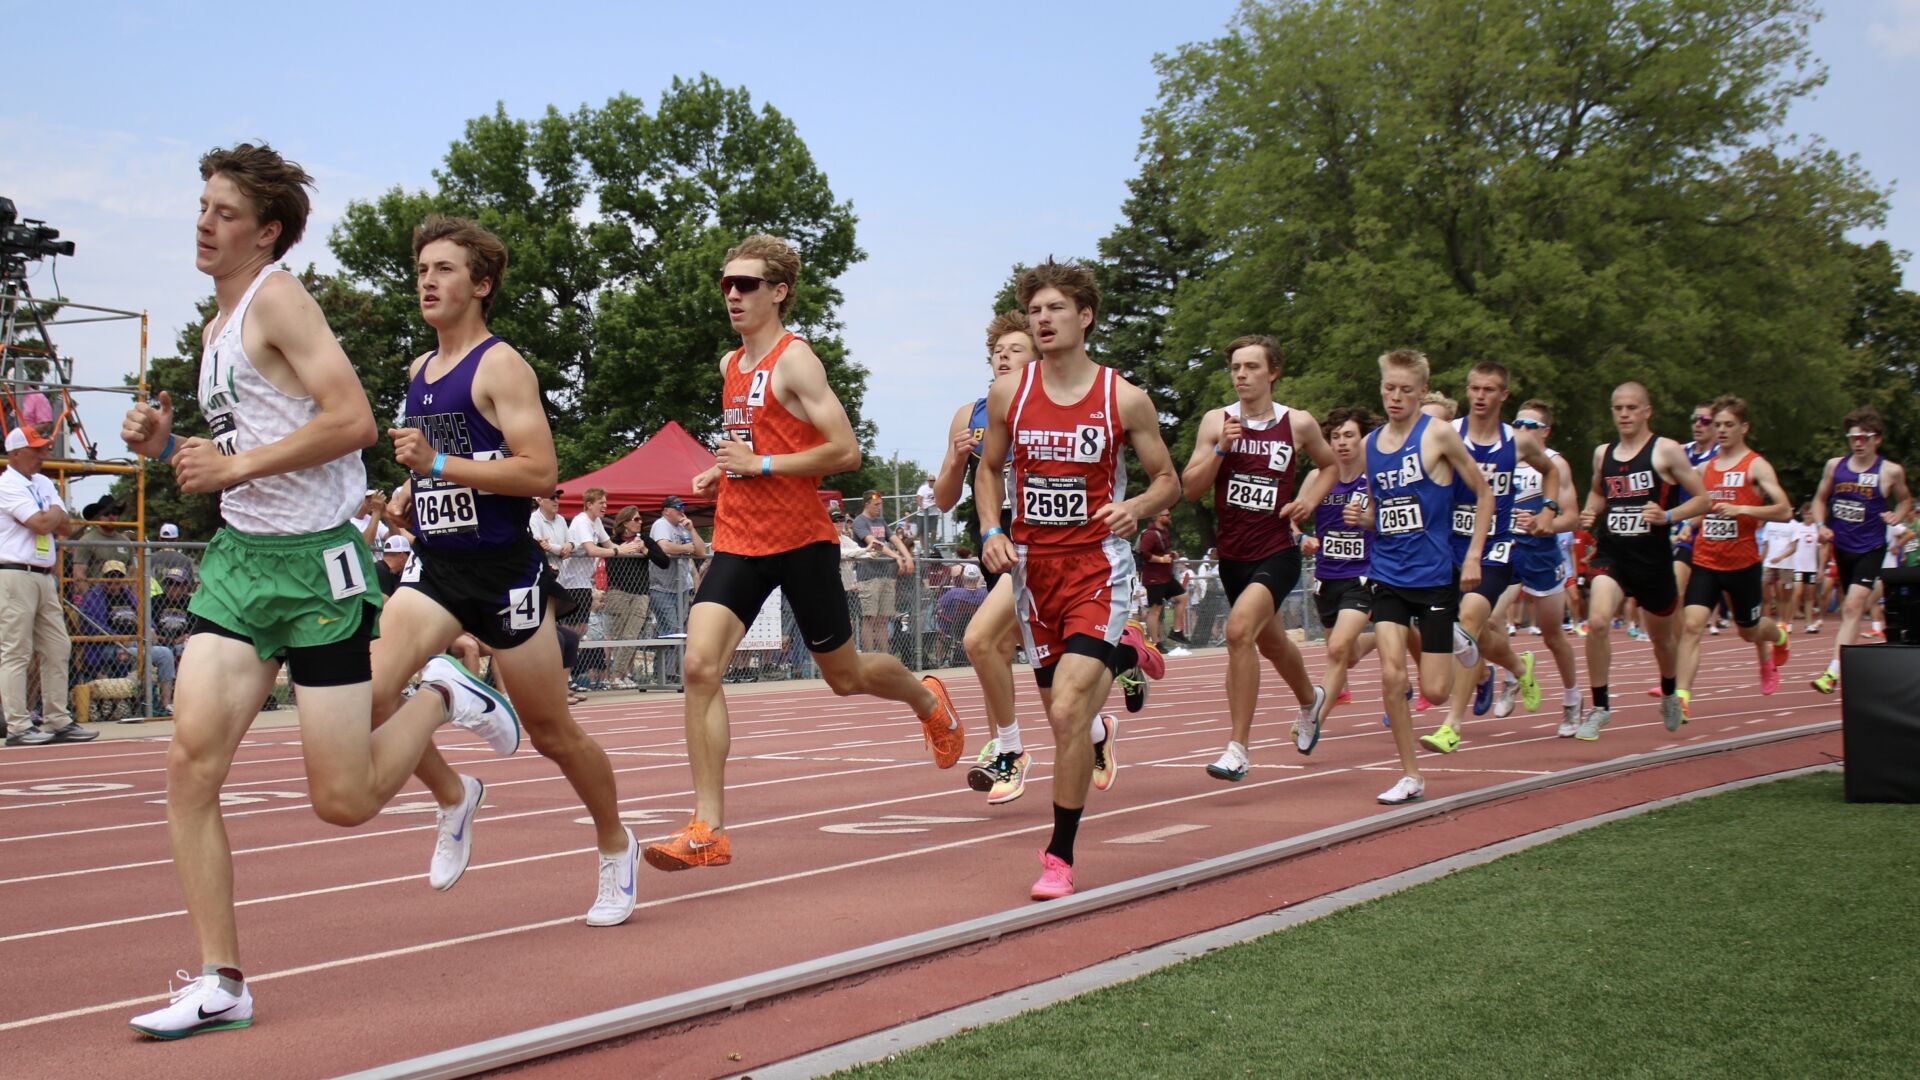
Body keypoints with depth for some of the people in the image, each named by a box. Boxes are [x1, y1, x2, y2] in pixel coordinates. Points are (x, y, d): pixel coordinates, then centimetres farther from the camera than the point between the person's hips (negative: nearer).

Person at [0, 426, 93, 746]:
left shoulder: (44, 484, 18)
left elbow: (66, 526, 12)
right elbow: (42, 523, -18)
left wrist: (50, 518, -7)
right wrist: (55, 513, 3)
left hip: (44, 577, 9)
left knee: (58, 649, 8)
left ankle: (58, 721, 14)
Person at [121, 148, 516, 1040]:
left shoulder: (277, 299, -10)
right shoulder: (217, 326, 17)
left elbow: (351, 420, -21)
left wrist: (233, 466, -18)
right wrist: (165, 448, 7)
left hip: (315, 561, -8)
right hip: (237, 556, 8)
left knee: (344, 801, -3)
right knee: (192, 759, -9)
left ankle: (443, 697, 25)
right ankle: (220, 983, -3)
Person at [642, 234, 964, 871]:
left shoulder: (794, 360, -10)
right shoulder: (731, 365, 13)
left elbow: (846, 452, -17)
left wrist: (760, 465, -18)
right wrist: (721, 475, 11)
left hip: (801, 539, -6)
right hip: (737, 540, 6)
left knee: (844, 676, 10)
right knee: (699, 664, -14)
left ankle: (927, 699, 45)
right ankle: (708, 830, -14)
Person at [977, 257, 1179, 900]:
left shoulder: (1124, 400, -5)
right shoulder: (1008, 394, 1)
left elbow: (1168, 480, 5)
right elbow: (989, 468, 15)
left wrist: (1137, 507, -17)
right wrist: (991, 531, -2)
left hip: (1097, 564, -4)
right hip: (1032, 563, 4)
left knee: (1068, 711, -17)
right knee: (1061, 712, 14)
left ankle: (1061, 857, -2)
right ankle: (1120, 653, 51)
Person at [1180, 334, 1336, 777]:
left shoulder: (1298, 424, -3)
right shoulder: (1216, 421, -1)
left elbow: (1329, 464, 17)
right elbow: (1190, 488, -4)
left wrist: (1309, 499, -1)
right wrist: (1220, 449, -18)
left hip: (1277, 553, -4)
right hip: (1232, 554, 4)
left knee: (1240, 628, -26)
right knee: (1270, 643, 22)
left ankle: (1237, 749, -20)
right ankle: (1310, 701, 55)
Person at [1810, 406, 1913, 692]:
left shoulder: (1890, 472, -4)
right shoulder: (1834, 466, 2)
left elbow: (1906, 499, 14)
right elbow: (1820, 499, 16)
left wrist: (1897, 516, -6)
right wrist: (1821, 525, -1)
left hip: (1870, 549, -4)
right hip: (1841, 547, 4)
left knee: (1853, 605, -18)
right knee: (1852, 606, 14)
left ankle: (1834, 671, -25)